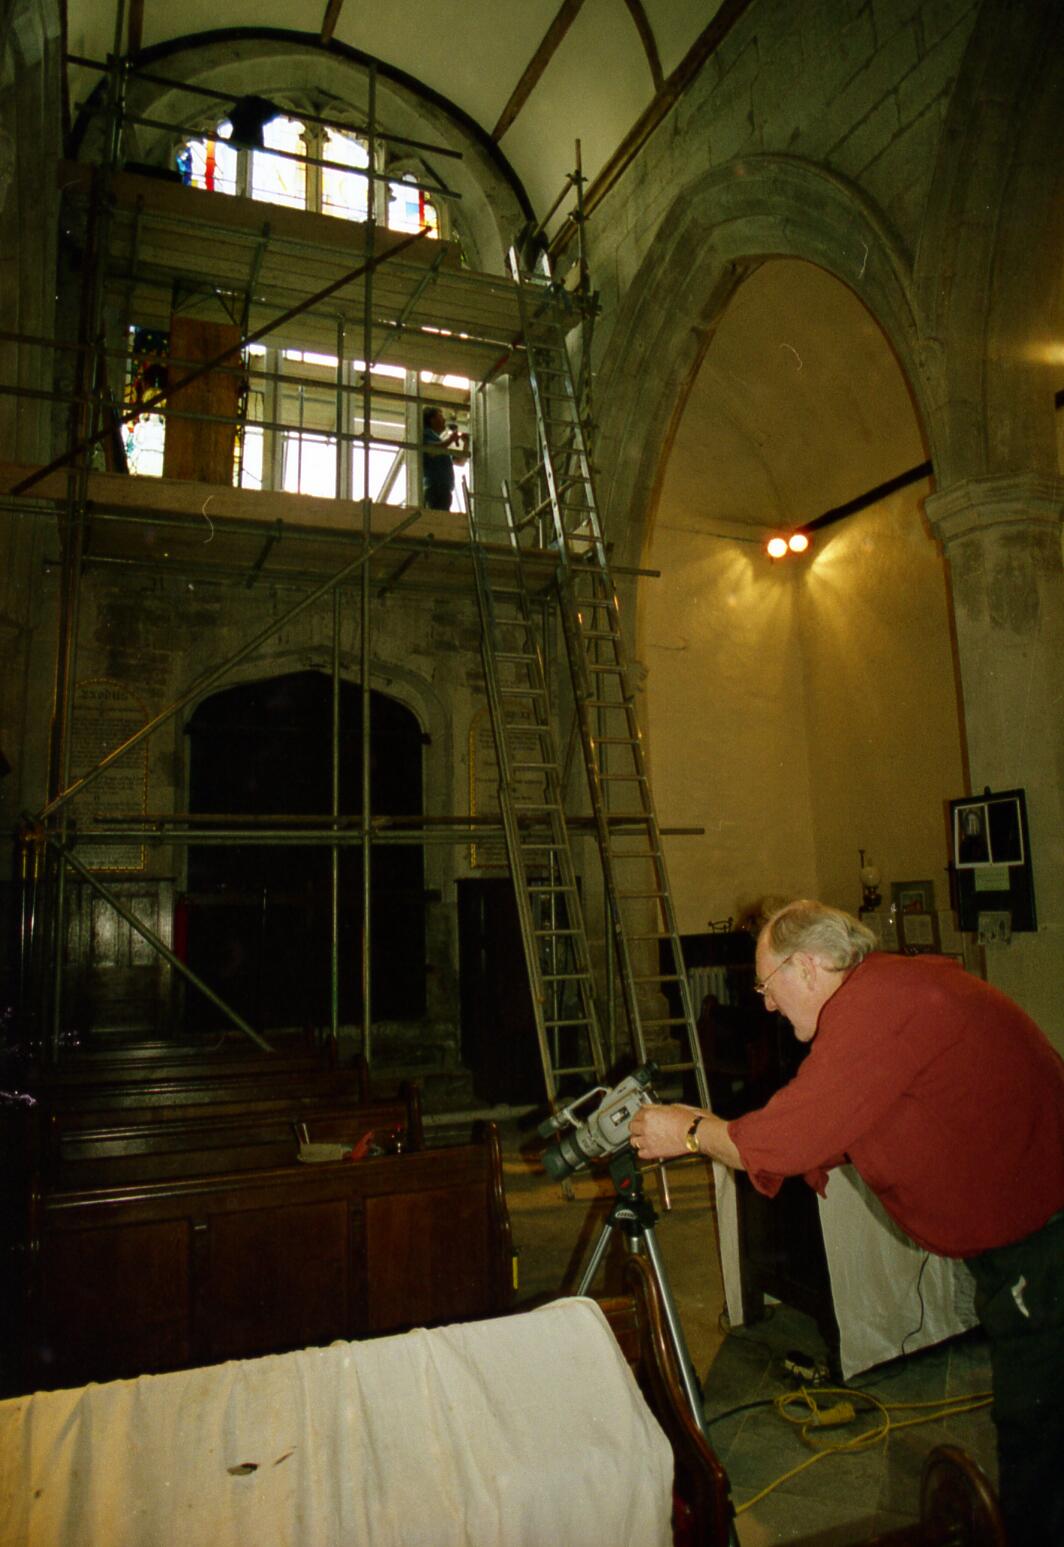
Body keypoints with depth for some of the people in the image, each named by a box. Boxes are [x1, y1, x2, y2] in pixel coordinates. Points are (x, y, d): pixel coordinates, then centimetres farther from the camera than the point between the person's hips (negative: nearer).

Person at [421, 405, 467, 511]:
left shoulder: (438, 439, 30)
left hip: (444, 488, 9)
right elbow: (432, 450, -19)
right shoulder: (426, 434, 5)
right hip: (434, 487, -9)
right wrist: (451, 439, -5)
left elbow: (460, 460, 31)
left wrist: (466, 443, 16)